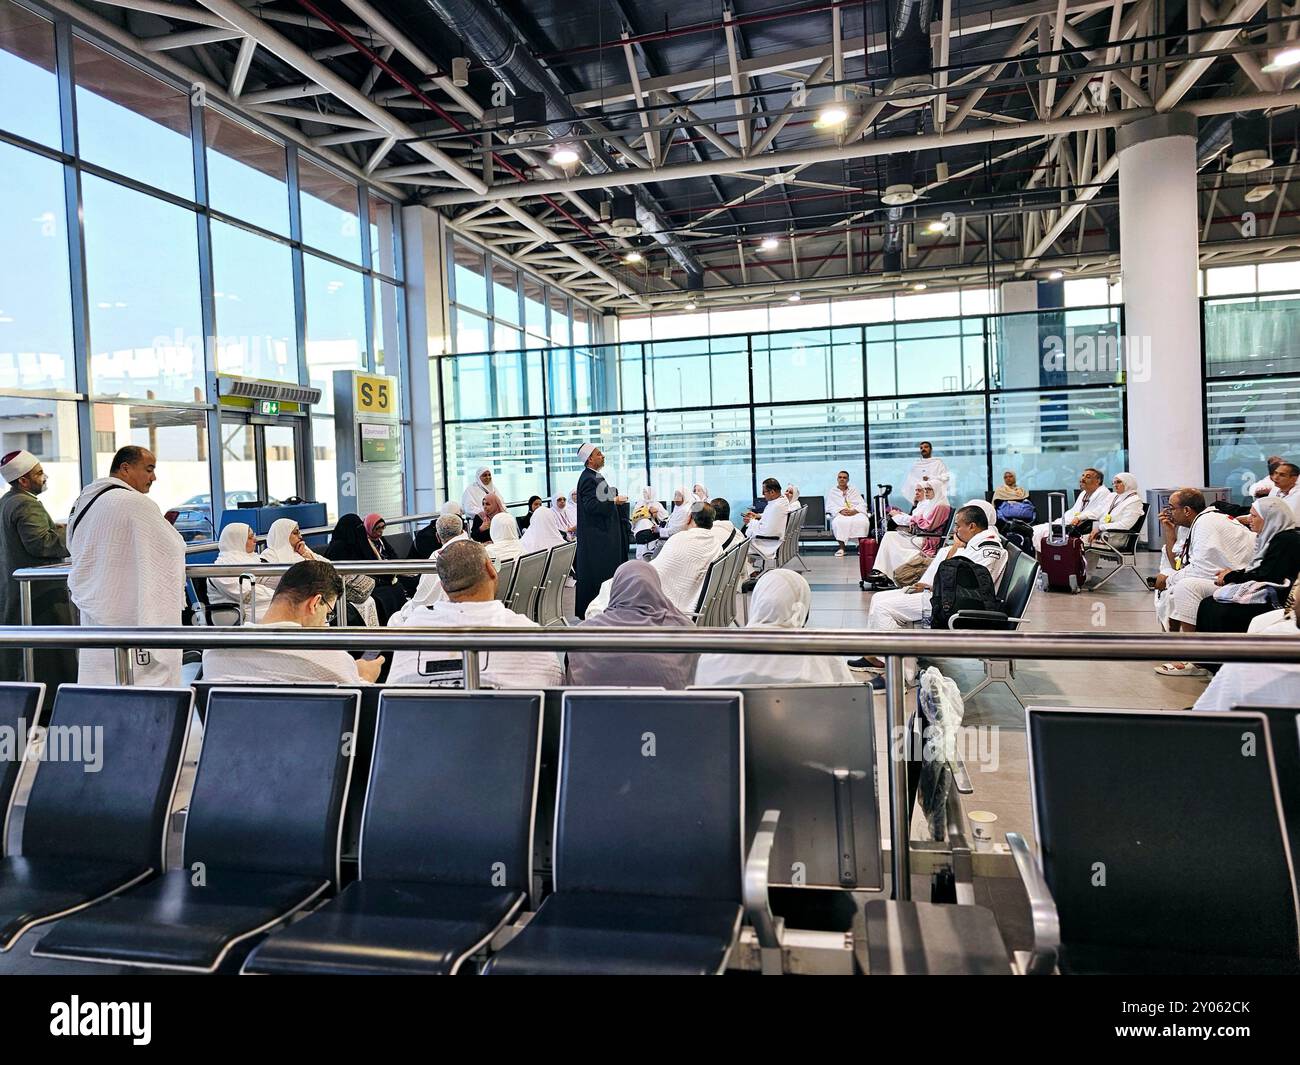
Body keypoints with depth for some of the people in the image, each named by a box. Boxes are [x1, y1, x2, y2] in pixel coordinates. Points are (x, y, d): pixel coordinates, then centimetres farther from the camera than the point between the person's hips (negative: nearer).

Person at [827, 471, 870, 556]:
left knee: (862, 521, -36)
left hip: (855, 513, 1)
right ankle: (841, 548, -31)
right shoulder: (832, 492, 20)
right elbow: (830, 506, 5)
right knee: (838, 522, -39)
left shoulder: (854, 490, 23)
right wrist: (841, 510, -16)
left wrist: (854, 511, -12)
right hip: (840, 514, -1)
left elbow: (862, 504, 10)